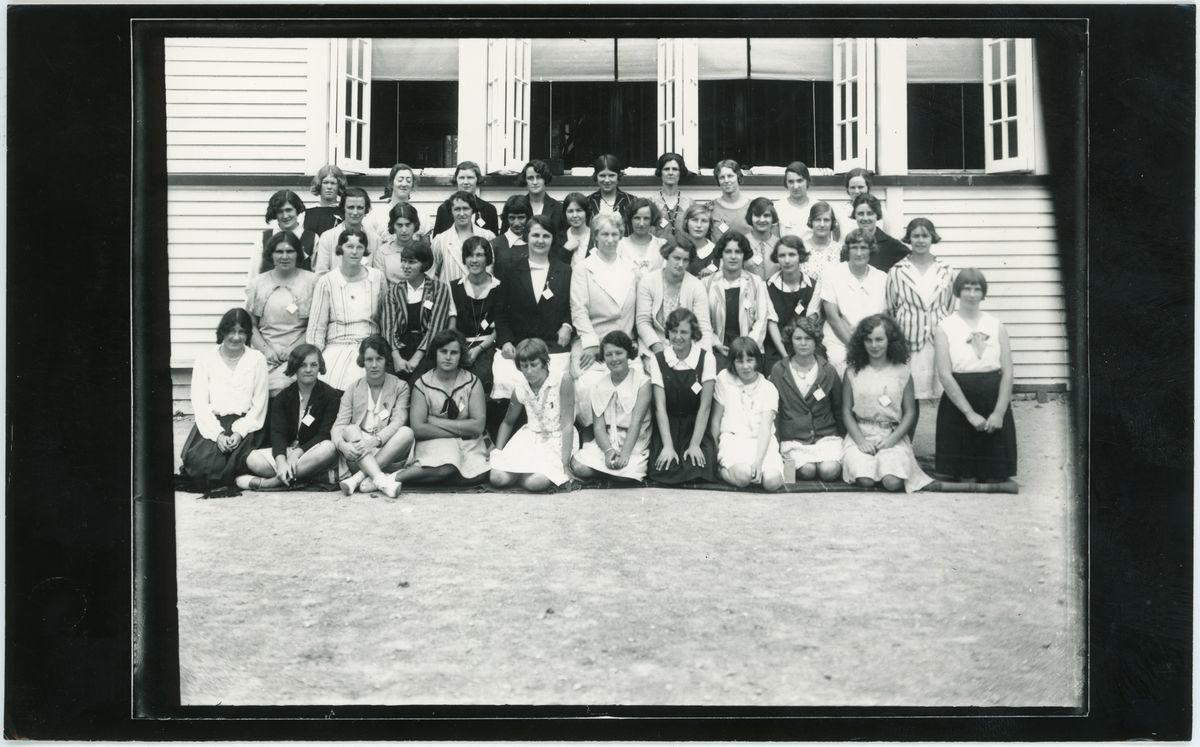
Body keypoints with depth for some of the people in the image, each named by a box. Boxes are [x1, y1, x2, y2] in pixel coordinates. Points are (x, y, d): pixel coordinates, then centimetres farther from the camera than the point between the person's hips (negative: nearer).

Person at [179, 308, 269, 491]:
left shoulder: (257, 359, 9)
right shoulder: (205, 357, 9)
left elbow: (259, 405, 4)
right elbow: (199, 402, 2)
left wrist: (239, 432, -12)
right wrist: (218, 434, -13)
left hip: (245, 423, 0)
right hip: (211, 423, 1)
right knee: (203, 460, -28)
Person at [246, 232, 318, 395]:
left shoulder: (310, 281, 6)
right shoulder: (259, 282, 14)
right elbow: (250, 323, 14)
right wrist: (265, 349, -2)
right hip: (266, 357, 2)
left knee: (281, 388, -29)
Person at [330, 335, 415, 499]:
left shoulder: (400, 387, 5)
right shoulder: (353, 389, 9)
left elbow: (398, 422, -10)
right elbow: (338, 426, -2)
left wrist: (376, 440, -30)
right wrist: (342, 445, -26)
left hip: (388, 452, -1)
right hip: (357, 456, 1)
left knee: (407, 432, -27)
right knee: (350, 429, -26)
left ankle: (358, 478, -34)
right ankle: (380, 480, -46)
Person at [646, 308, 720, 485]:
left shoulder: (706, 358, -6)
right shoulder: (658, 360, -2)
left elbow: (705, 406, -9)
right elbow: (660, 407, -8)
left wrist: (695, 445, -18)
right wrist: (667, 446, -19)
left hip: (697, 426, -1)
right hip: (668, 426, 1)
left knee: (698, 468, -26)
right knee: (664, 469, -24)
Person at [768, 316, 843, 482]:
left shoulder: (828, 371, 5)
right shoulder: (779, 371, 3)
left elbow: (839, 410, 15)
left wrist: (841, 436, 13)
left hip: (826, 436, 1)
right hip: (793, 439, -1)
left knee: (829, 471, -27)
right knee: (807, 470, -28)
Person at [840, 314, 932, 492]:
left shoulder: (902, 372, 5)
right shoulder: (853, 372, 5)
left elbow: (910, 413, 4)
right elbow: (846, 412, 5)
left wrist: (892, 439, -10)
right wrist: (860, 441, -10)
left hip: (893, 436, 0)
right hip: (860, 434, 0)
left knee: (892, 482, -27)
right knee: (865, 480, -27)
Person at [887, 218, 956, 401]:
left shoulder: (946, 272, 9)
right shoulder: (896, 272, 3)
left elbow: (950, 309, 16)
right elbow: (889, 310, 9)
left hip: (940, 342, 2)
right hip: (908, 343, -2)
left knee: (941, 391, -2)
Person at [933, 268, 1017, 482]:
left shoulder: (996, 326, 8)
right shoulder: (945, 328, 1)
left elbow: (1008, 372, 2)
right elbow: (945, 374, -9)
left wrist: (999, 412, -11)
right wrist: (969, 413, -16)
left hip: (994, 403, 2)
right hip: (959, 404, -2)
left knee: (995, 479, 2)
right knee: (966, 479, -1)